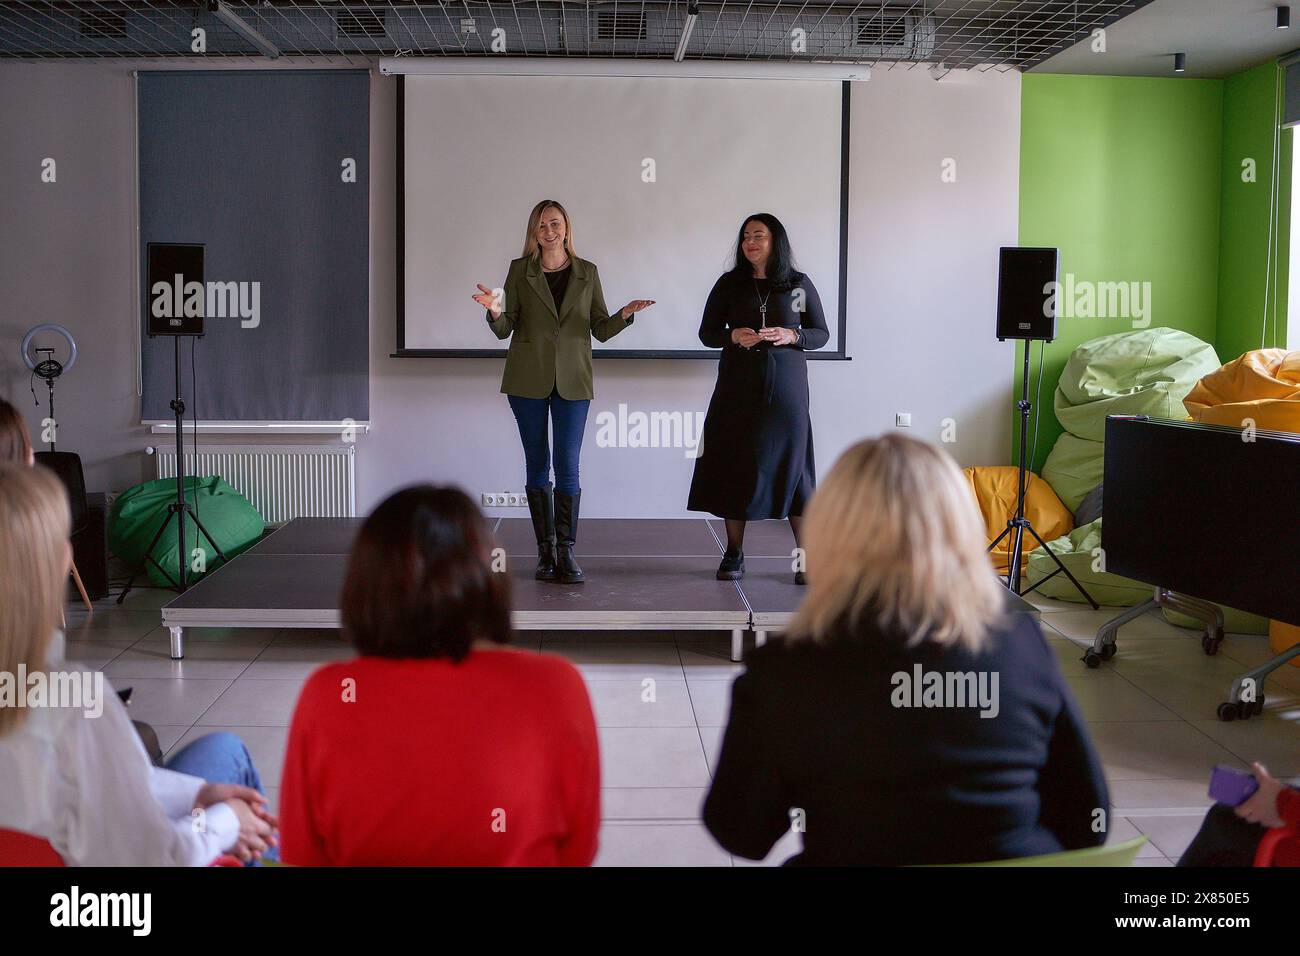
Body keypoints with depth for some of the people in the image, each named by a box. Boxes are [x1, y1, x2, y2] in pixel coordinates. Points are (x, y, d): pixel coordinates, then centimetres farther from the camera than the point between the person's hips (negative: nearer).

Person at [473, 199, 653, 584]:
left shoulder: (587, 272, 8)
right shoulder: (519, 270, 6)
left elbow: (601, 330, 8)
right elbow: (504, 329, 3)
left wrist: (625, 314, -12)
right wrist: (495, 312, -19)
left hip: (572, 380, 0)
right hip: (528, 379, 0)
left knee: (568, 467, -6)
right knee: (537, 464, 4)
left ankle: (565, 553, -3)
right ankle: (545, 551, 11)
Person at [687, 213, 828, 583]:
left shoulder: (800, 285, 4)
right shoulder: (729, 284, 5)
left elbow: (821, 334, 8)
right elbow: (707, 333, 9)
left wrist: (791, 336, -12)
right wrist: (734, 336, -12)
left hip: (786, 389, -1)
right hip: (738, 389, 1)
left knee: (791, 466, -3)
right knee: (736, 468, 1)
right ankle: (734, 555, 12)